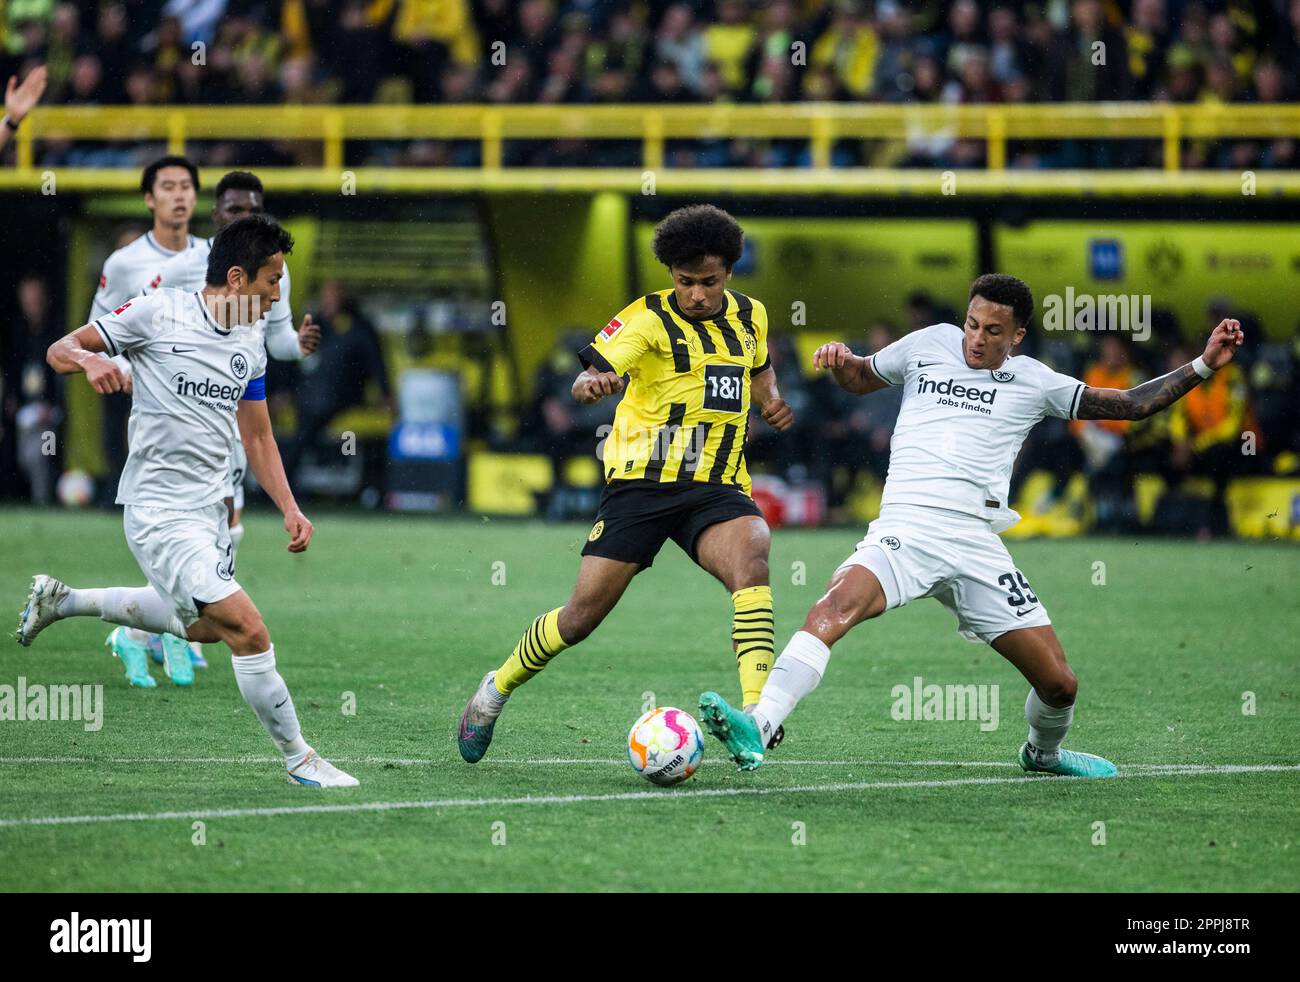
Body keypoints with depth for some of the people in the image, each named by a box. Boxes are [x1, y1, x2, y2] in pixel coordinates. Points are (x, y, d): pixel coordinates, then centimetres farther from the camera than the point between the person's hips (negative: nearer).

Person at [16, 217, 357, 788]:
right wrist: (88, 359, -30)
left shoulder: (252, 342, 8)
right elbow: (59, 349, -7)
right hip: (160, 514, -9)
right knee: (249, 633, -15)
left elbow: (257, 435, 18)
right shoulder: (160, 313, -13)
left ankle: (62, 600, 39)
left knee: (202, 626, 26)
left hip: (210, 507, 9)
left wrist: (289, 508, 6)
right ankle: (297, 758, 0)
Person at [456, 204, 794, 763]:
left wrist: (771, 400, 12)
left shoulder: (750, 317, 10)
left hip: (715, 486, 3)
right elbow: (589, 376, -19)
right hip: (641, 481, -3)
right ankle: (496, 690, 25)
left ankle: (755, 711, -38)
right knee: (583, 616, -2)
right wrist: (592, 384, -43)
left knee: (751, 551, -31)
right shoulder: (649, 318, -6)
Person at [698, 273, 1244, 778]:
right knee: (838, 602, -34)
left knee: (1059, 684, -2)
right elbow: (862, 378, 32)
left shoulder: (1033, 383, 13)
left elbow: (1132, 405, 16)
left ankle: (1043, 752, 34)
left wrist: (1204, 366, 8)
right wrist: (840, 362, 9)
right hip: (905, 531, -1)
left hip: (976, 546, 1)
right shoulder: (930, 345, 15)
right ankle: (756, 730, -44)